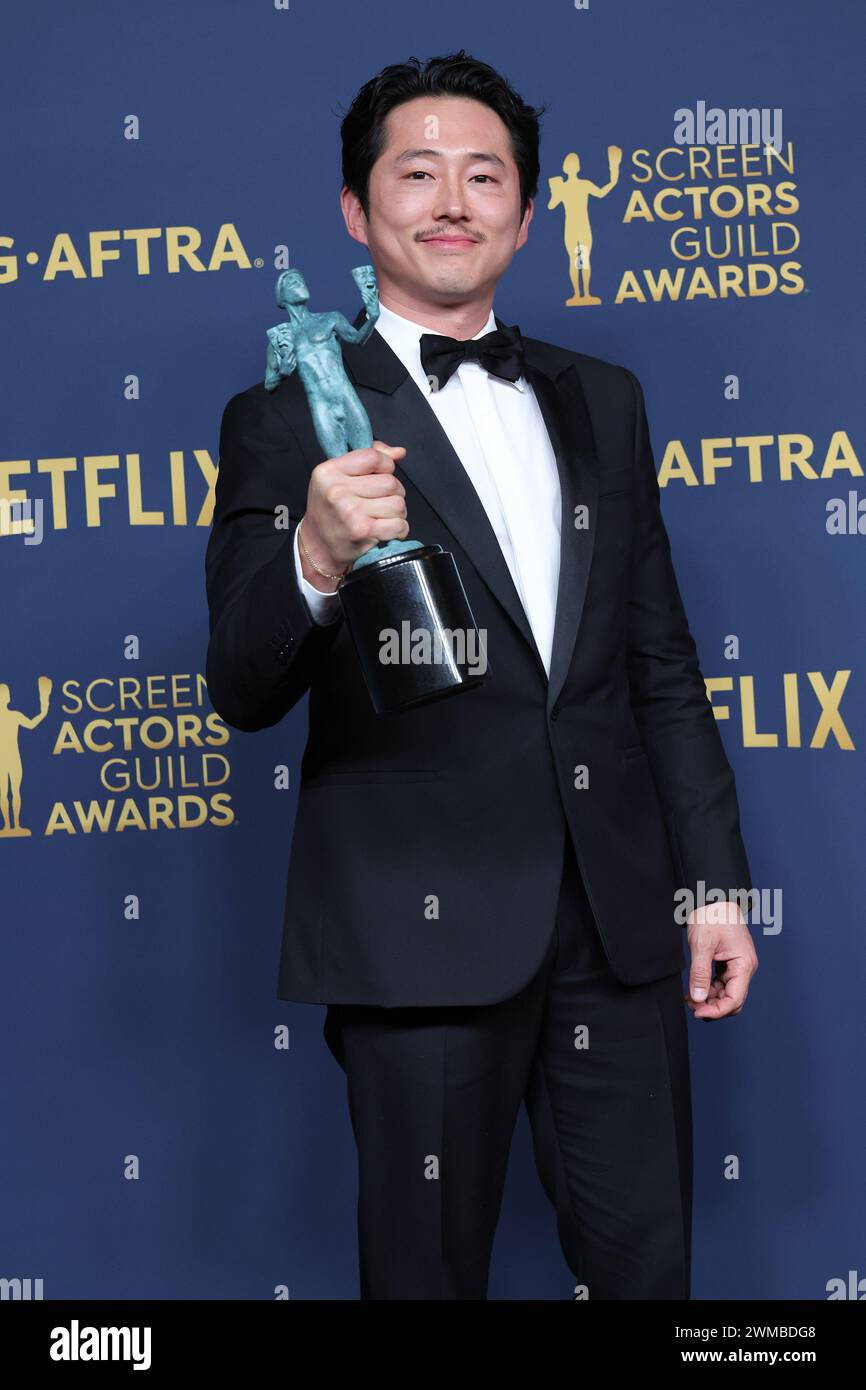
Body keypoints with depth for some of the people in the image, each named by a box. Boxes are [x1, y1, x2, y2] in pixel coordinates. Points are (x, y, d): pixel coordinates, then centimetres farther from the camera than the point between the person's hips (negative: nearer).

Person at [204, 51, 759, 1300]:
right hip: (425, 928, -4)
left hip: (618, 918, 4)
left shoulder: (603, 402, 13)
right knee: (432, 1267, 10)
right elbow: (242, 692, -8)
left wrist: (714, 876, 10)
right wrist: (313, 562, -28)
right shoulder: (289, 422, -2)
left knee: (645, 1261, 12)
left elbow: (662, 662, 15)